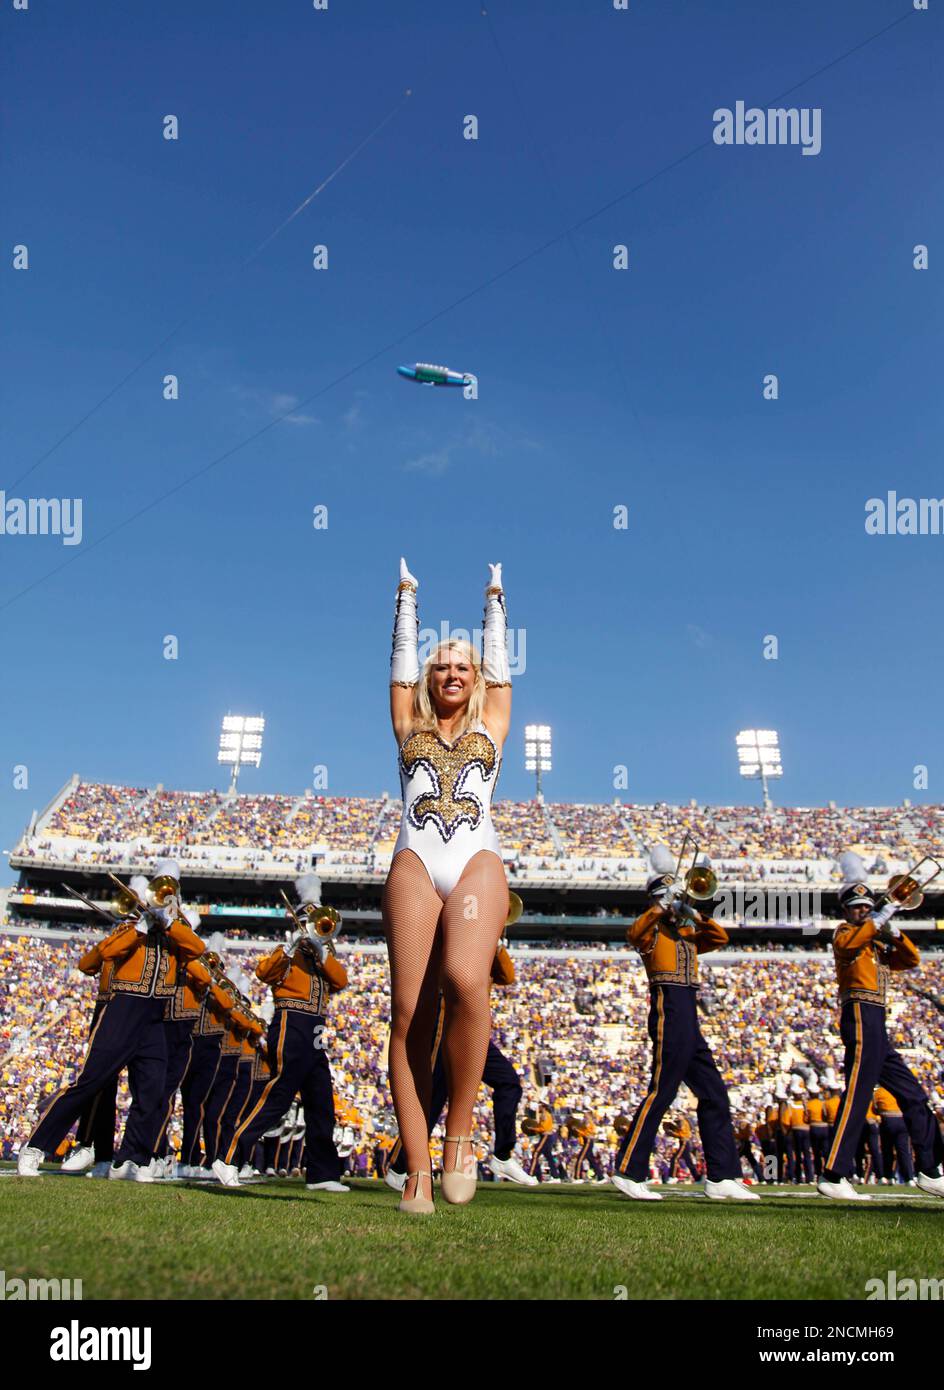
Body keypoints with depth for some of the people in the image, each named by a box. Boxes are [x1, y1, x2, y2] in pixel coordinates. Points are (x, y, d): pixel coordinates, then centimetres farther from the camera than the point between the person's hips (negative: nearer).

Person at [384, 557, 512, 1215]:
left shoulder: (489, 727, 24)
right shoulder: (411, 728, 24)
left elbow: (498, 662, 34)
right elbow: (402, 658, 32)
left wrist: (495, 602, 47)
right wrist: (408, 599, 44)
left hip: (478, 861, 0)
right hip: (416, 863, 1)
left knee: (465, 982, -27)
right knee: (411, 1012, -10)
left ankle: (461, 1128, -11)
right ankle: (418, 1173, -8)